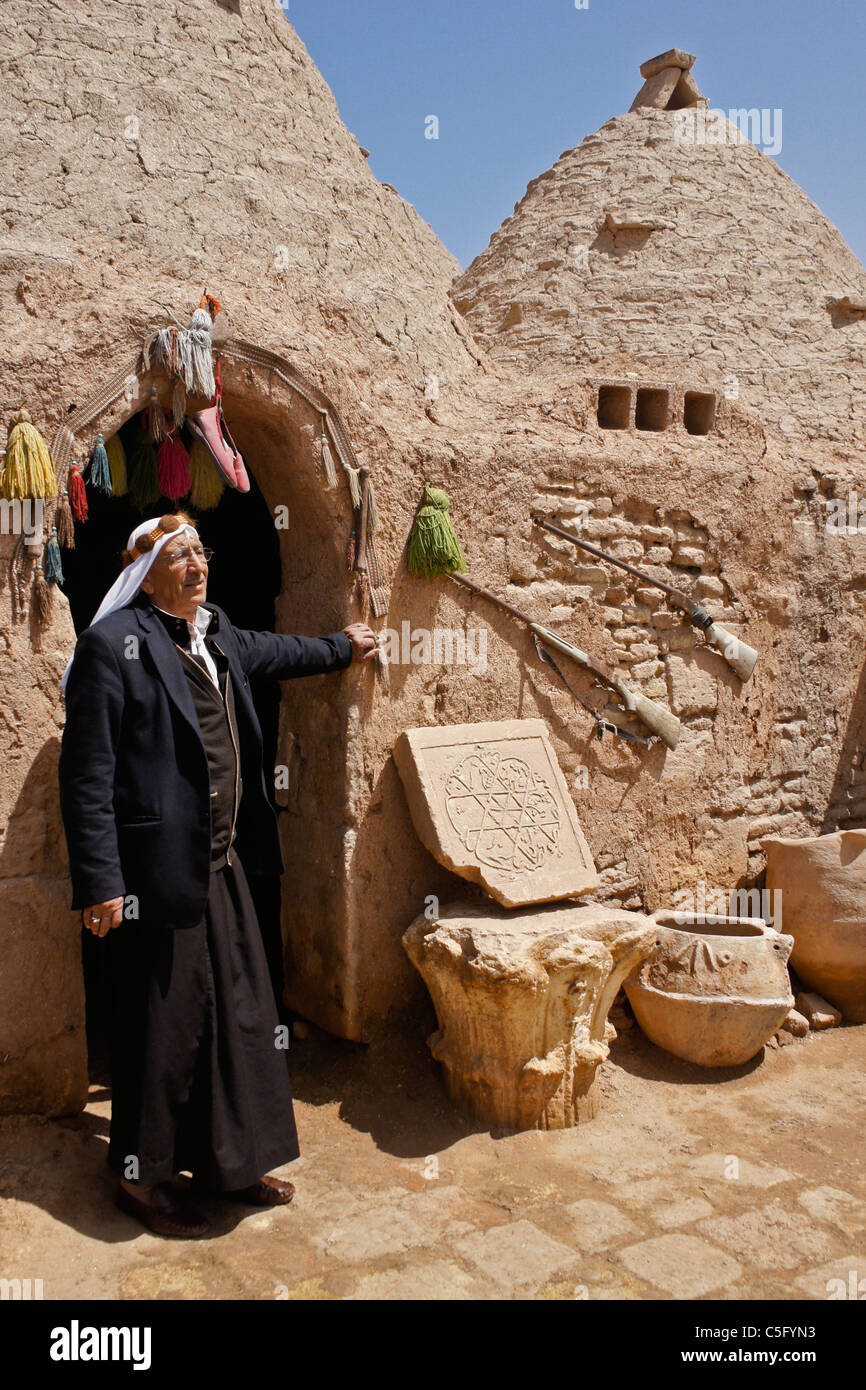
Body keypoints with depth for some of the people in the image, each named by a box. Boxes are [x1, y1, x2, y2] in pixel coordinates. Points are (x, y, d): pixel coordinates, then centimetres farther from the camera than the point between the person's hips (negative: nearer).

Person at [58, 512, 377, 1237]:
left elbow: (269, 652, 34)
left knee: (240, 1008, 15)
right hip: (156, 872, -8)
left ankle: (230, 1158, 33)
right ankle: (143, 1176, 26)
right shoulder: (113, 644, -13)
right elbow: (88, 774, -16)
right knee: (161, 1021, 4)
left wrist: (340, 647, 48)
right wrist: (100, 882, -19)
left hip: (222, 866, 8)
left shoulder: (216, 633, 10)